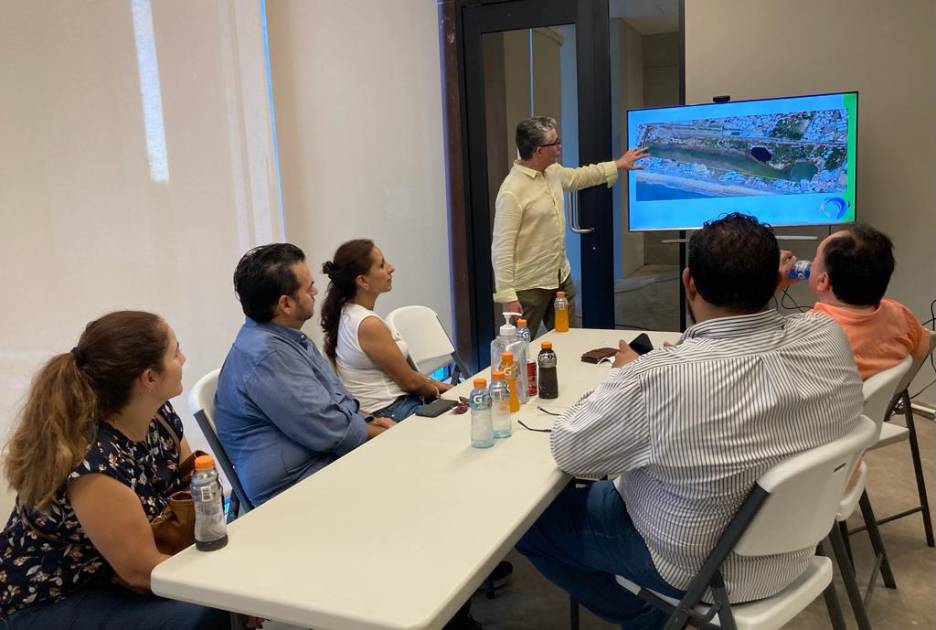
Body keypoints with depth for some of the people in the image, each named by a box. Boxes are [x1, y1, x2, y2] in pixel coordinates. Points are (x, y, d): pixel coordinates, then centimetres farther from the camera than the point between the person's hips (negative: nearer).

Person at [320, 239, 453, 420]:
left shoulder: (347, 312, 5)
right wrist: (436, 390, 6)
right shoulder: (369, 325, -23)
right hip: (390, 413, -9)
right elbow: (409, 381, -12)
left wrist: (433, 383, 11)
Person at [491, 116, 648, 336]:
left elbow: (578, 177, 28)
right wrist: (507, 296, -25)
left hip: (561, 278, 8)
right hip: (529, 286, -8)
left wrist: (618, 165, 30)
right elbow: (502, 248, -23)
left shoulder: (553, 172, 4)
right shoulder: (512, 192, -23)